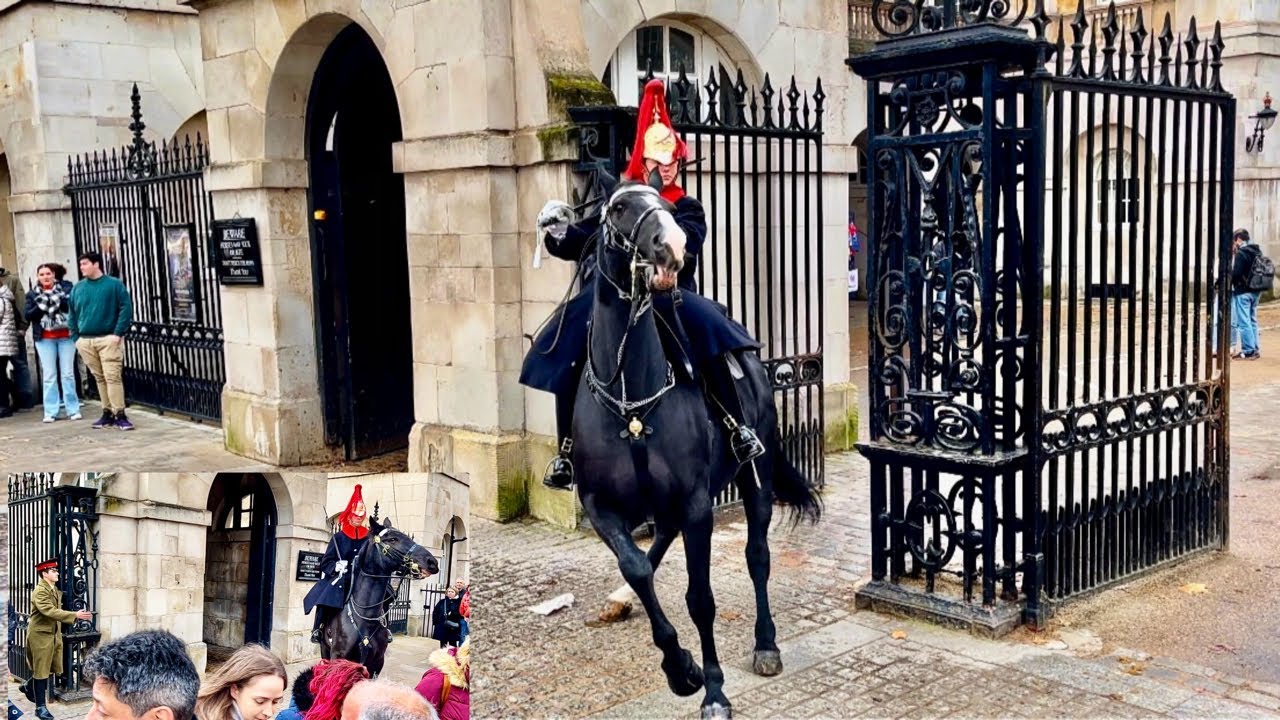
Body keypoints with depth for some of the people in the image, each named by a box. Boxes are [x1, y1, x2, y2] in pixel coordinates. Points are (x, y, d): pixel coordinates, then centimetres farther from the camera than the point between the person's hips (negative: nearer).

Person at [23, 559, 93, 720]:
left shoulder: (56, 590, 10)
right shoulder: (40, 591, -18)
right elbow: (50, 611, -30)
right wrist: (75, 615, -36)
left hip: (54, 634, 8)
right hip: (40, 634, -8)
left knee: (54, 668, 12)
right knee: (41, 669, -1)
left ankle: (29, 687, 36)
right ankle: (40, 707, 6)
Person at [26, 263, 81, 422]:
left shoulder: (66, 288, 4)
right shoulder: (32, 295, 10)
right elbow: (28, 315, 2)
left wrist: (58, 301, -20)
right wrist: (41, 307, -13)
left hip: (66, 336, -1)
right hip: (44, 339, 1)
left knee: (68, 374, 1)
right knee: (49, 376, 1)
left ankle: (73, 409, 6)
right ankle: (50, 412, 4)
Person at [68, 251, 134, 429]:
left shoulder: (114, 284, -2)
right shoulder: (78, 288, 12)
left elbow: (126, 309, -6)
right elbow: (72, 315, 16)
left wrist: (118, 333, -13)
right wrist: (76, 337, 6)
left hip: (108, 339, -5)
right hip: (86, 341, 5)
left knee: (113, 377, -10)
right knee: (99, 378, 9)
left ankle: (119, 415, -7)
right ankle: (107, 413, 16)